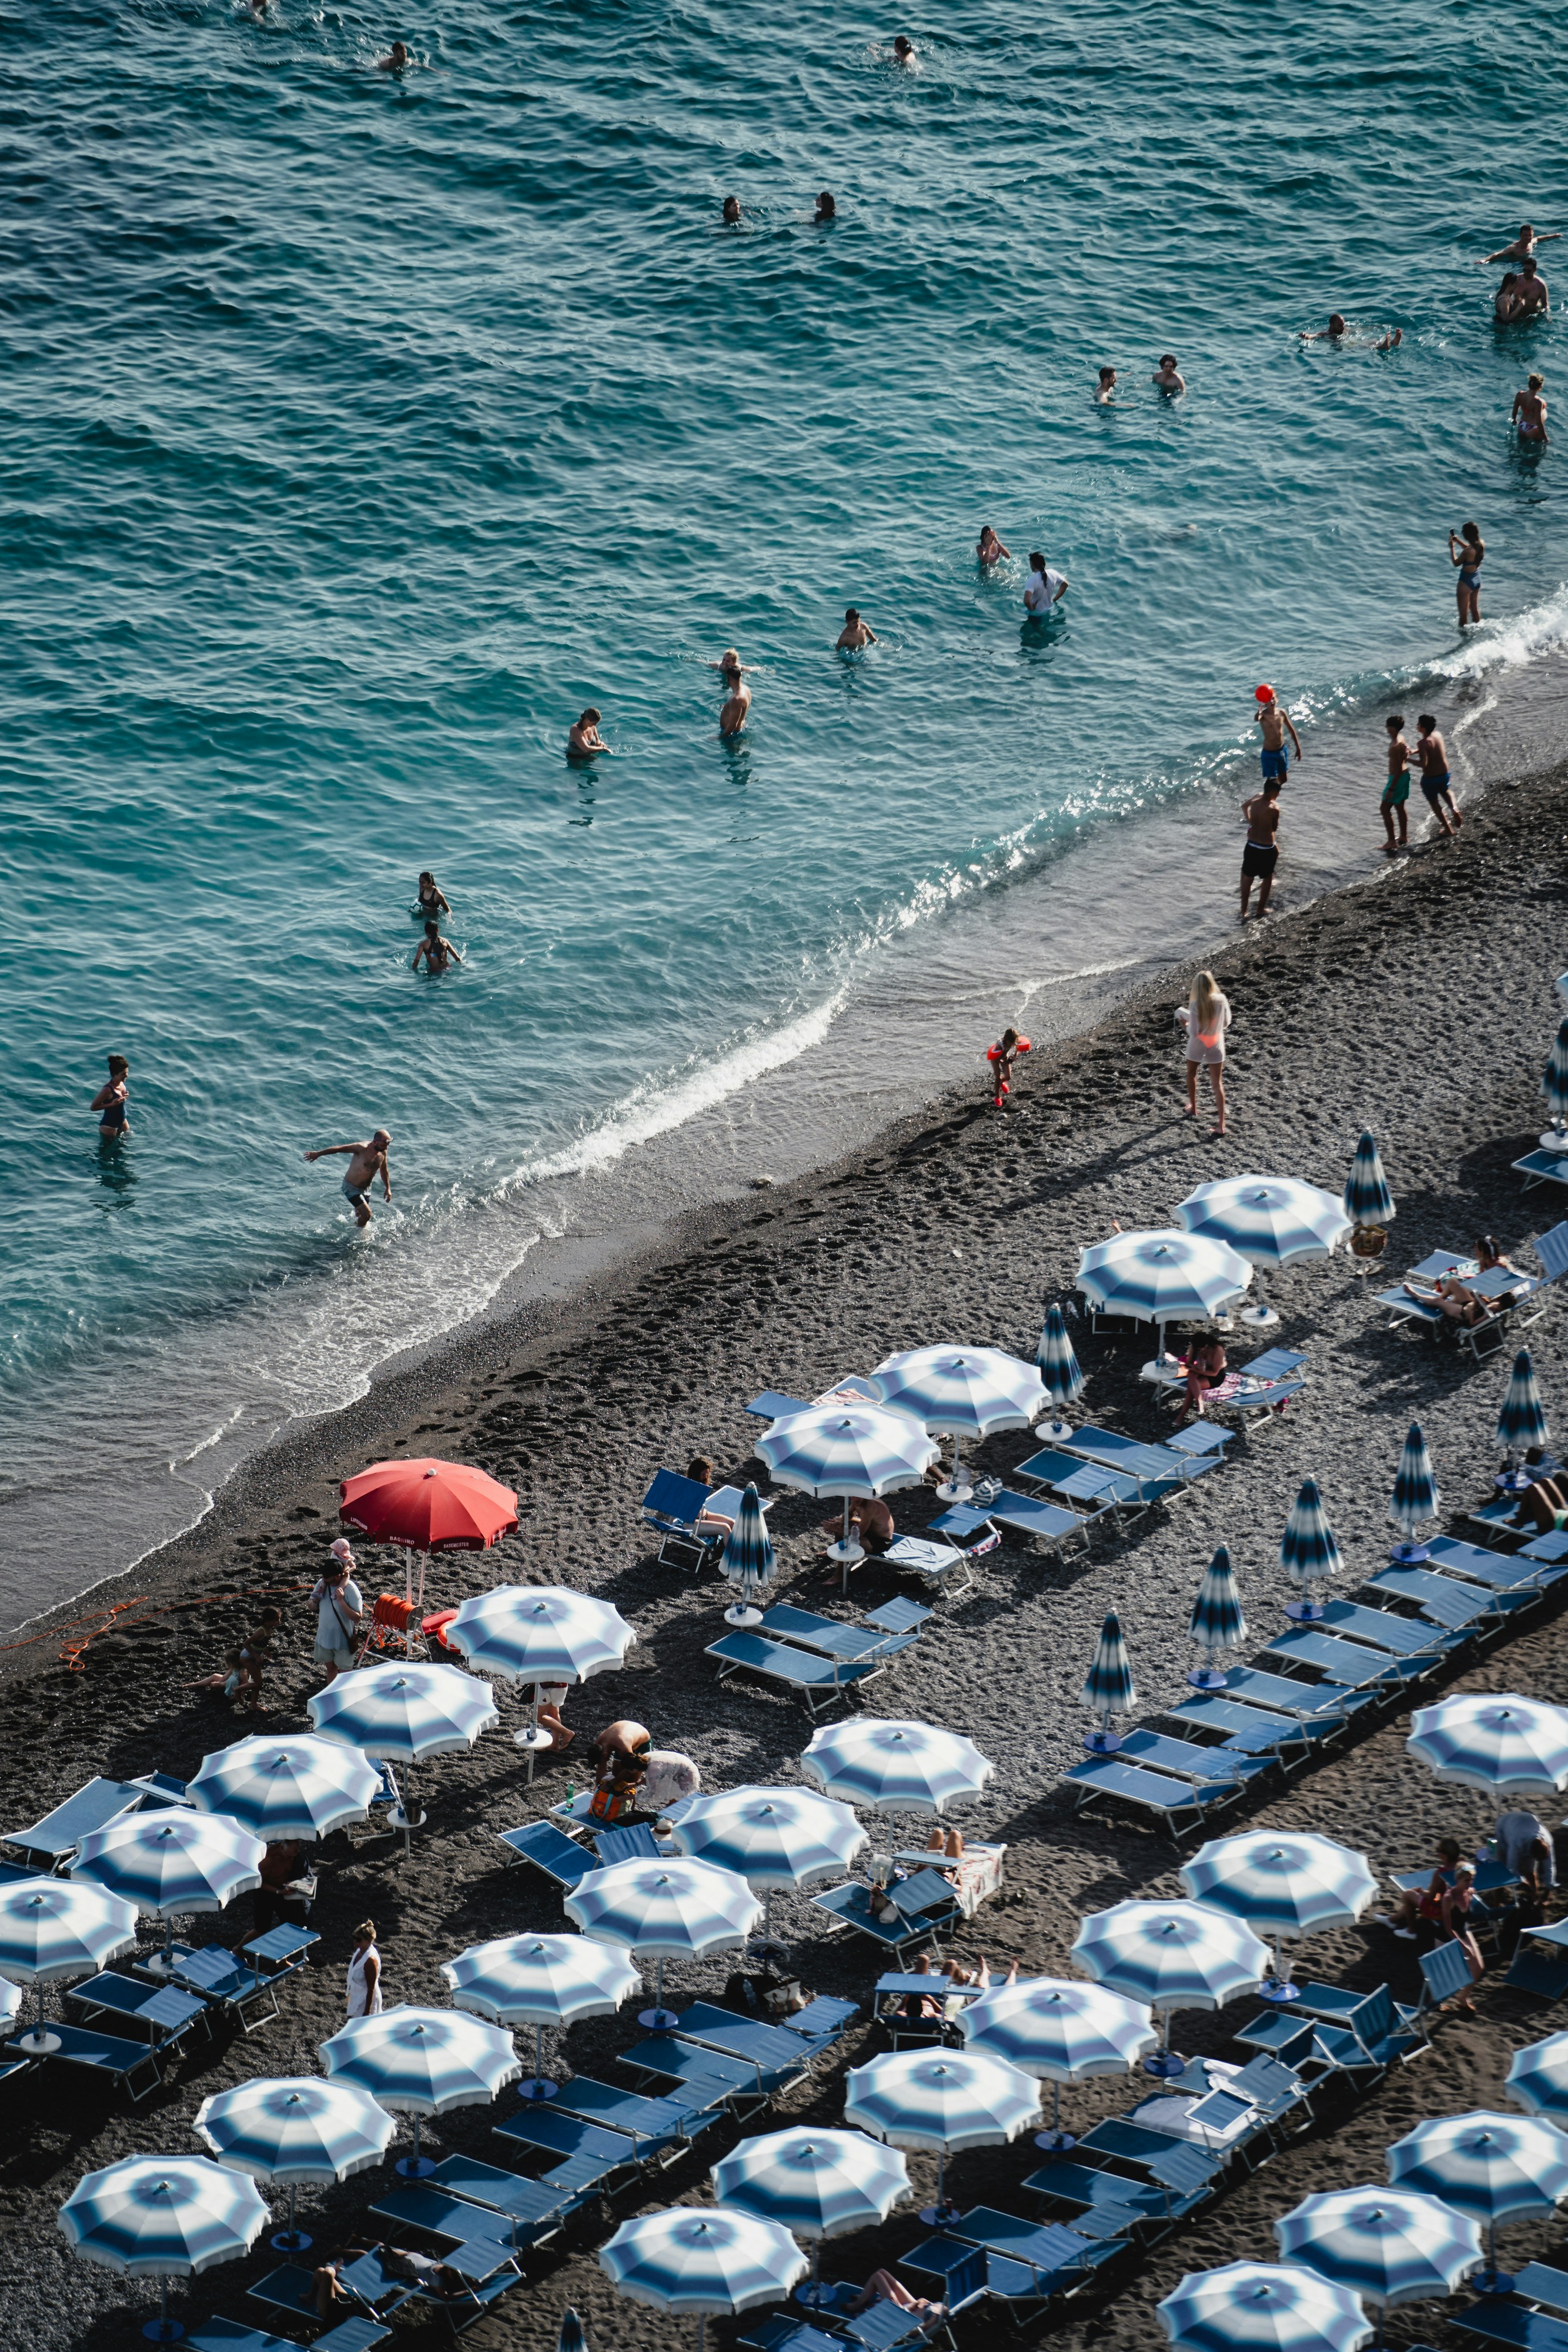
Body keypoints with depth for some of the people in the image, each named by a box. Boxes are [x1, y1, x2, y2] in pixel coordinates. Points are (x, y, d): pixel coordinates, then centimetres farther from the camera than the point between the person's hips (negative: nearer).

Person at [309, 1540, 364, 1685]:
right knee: (330, 1667, 22)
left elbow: (358, 1617, -26)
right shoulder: (322, 1584, -8)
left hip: (343, 1638, -6)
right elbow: (311, 1605, 6)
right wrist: (314, 1602, -19)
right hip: (325, 1635, 6)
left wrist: (341, 1601, -35)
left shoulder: (350, 1589, -24)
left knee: (344, 1673, 9)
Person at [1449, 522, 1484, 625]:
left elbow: (1456, 563, -14)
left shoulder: (1467, 552, -32)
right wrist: (1458, 541, 11)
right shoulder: (1482, 544, -10)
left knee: (1463, 613, 8)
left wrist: (1452, 548, -4)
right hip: (1477, 580, 8)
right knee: (1475, 609, 26)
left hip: (1466, 582, -8)